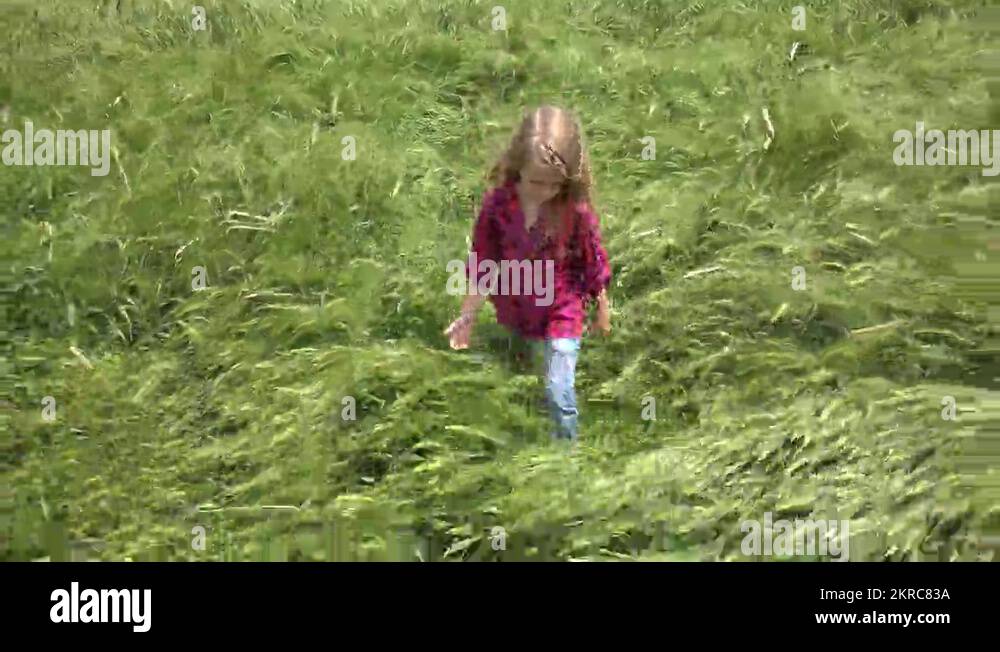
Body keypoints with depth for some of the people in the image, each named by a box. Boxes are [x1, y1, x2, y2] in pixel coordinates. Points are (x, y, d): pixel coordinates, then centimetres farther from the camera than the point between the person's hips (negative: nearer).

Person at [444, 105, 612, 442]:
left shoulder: (577, 210, -23)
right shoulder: (497, 203, -18)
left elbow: (594, 262, -9)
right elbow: (483, 262, -7)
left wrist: (602, 312, 2)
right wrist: (467, 315, -4)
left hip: (561, 312, -3)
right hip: (516, 311, 3)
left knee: (559, 392, -6)